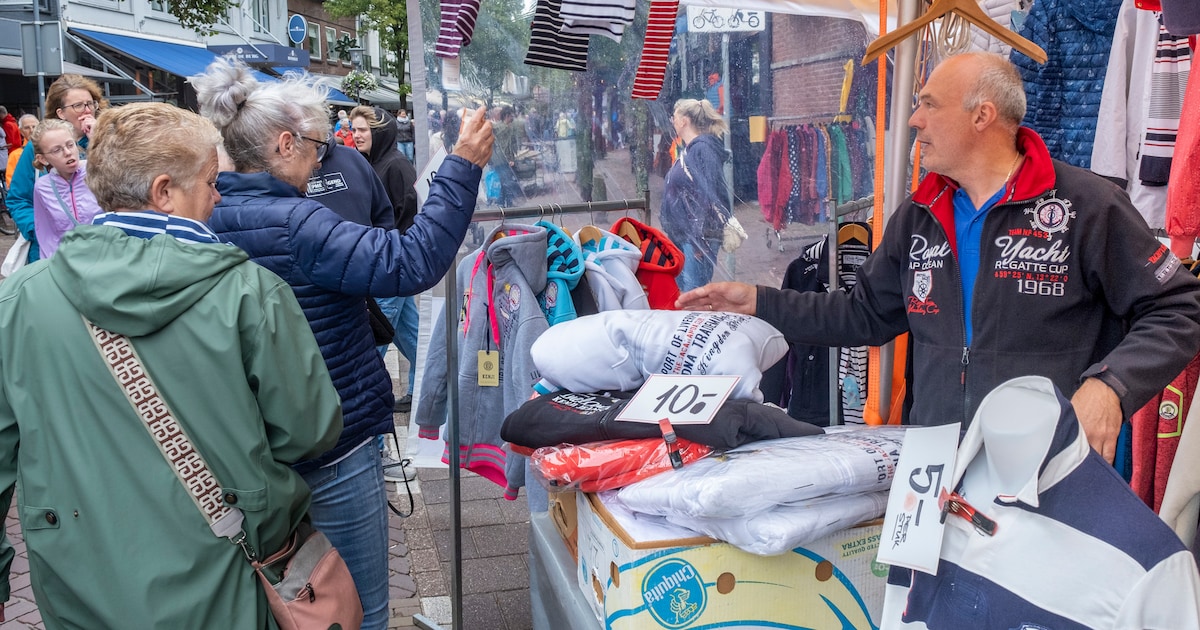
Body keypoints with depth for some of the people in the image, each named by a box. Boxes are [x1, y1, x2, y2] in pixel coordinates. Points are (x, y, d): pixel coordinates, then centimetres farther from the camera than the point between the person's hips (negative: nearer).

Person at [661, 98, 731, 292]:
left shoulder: (703, 149, -14)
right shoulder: (688, 150, 15)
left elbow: (709, 195, -20)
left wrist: (701, 237, -23)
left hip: (699, 235, -10)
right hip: (682, 233, 10)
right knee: (681, 289, 14)